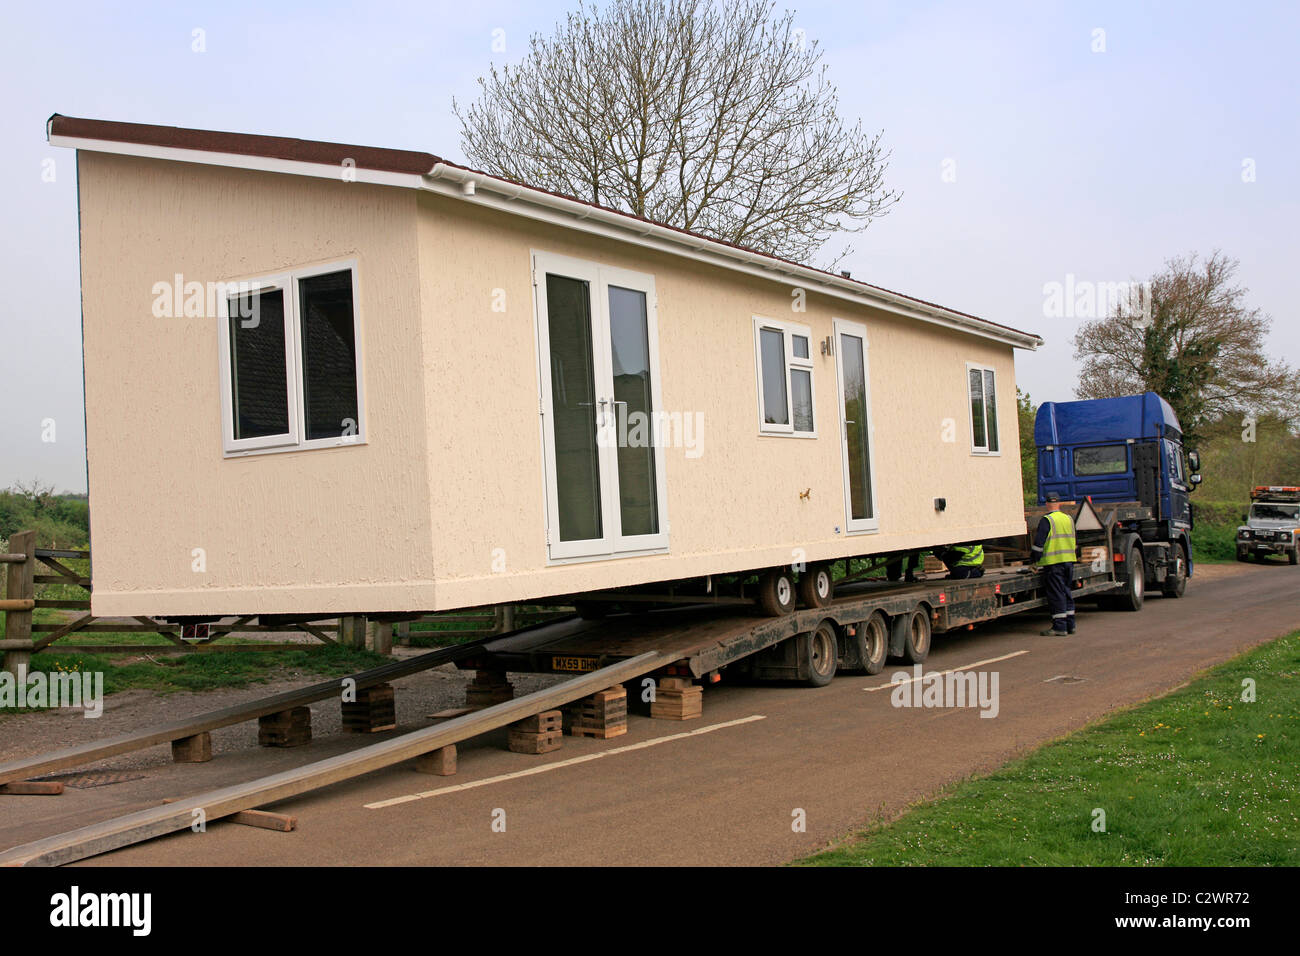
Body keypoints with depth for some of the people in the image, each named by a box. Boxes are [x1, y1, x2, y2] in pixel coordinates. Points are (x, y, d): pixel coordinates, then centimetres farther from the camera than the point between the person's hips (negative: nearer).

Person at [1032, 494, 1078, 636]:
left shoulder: (1046, 520, -10)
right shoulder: (1069, 519, 12)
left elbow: (1039, 542, -13)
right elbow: (1075, 543, 23)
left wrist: (1034, 560, -4)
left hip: (1053, 562, -7)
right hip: (1069, 561, 7)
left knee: (1056, 594, -4)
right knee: (1067, 592, 14)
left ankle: (1059, 627, -5)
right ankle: (1070, 625, 17)